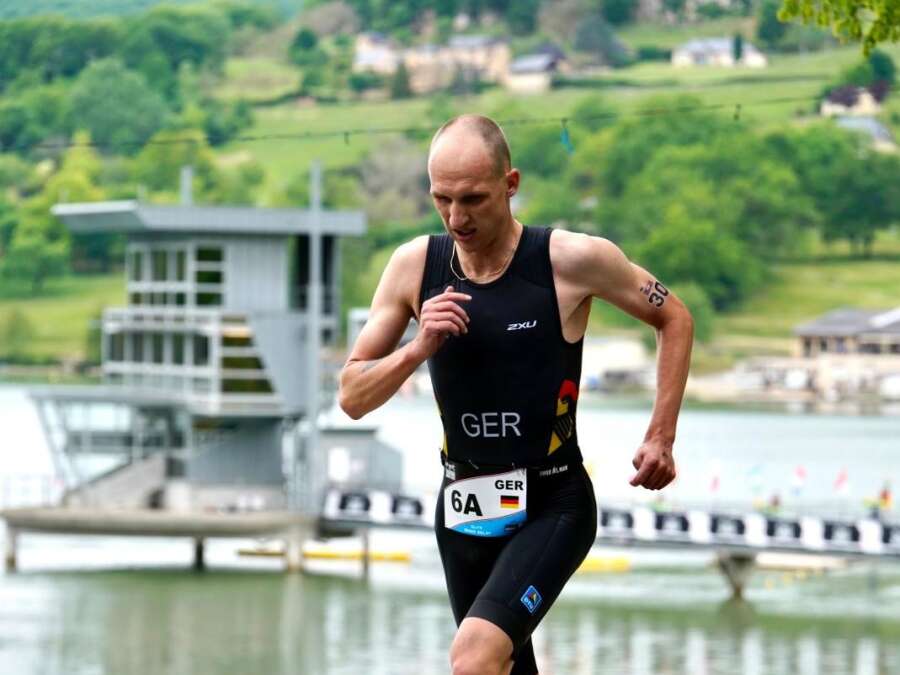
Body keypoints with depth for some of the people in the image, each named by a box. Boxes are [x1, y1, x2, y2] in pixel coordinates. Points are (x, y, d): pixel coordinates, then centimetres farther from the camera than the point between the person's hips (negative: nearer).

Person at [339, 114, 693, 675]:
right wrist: (419, 348, -18)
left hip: (553, 506, -5)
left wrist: (661, 437, -3)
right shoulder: (414, 266, -3)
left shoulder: (574, 260, -12)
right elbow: (352, 397, 0)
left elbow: (675, 319, 4)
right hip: (463, 505, 5)